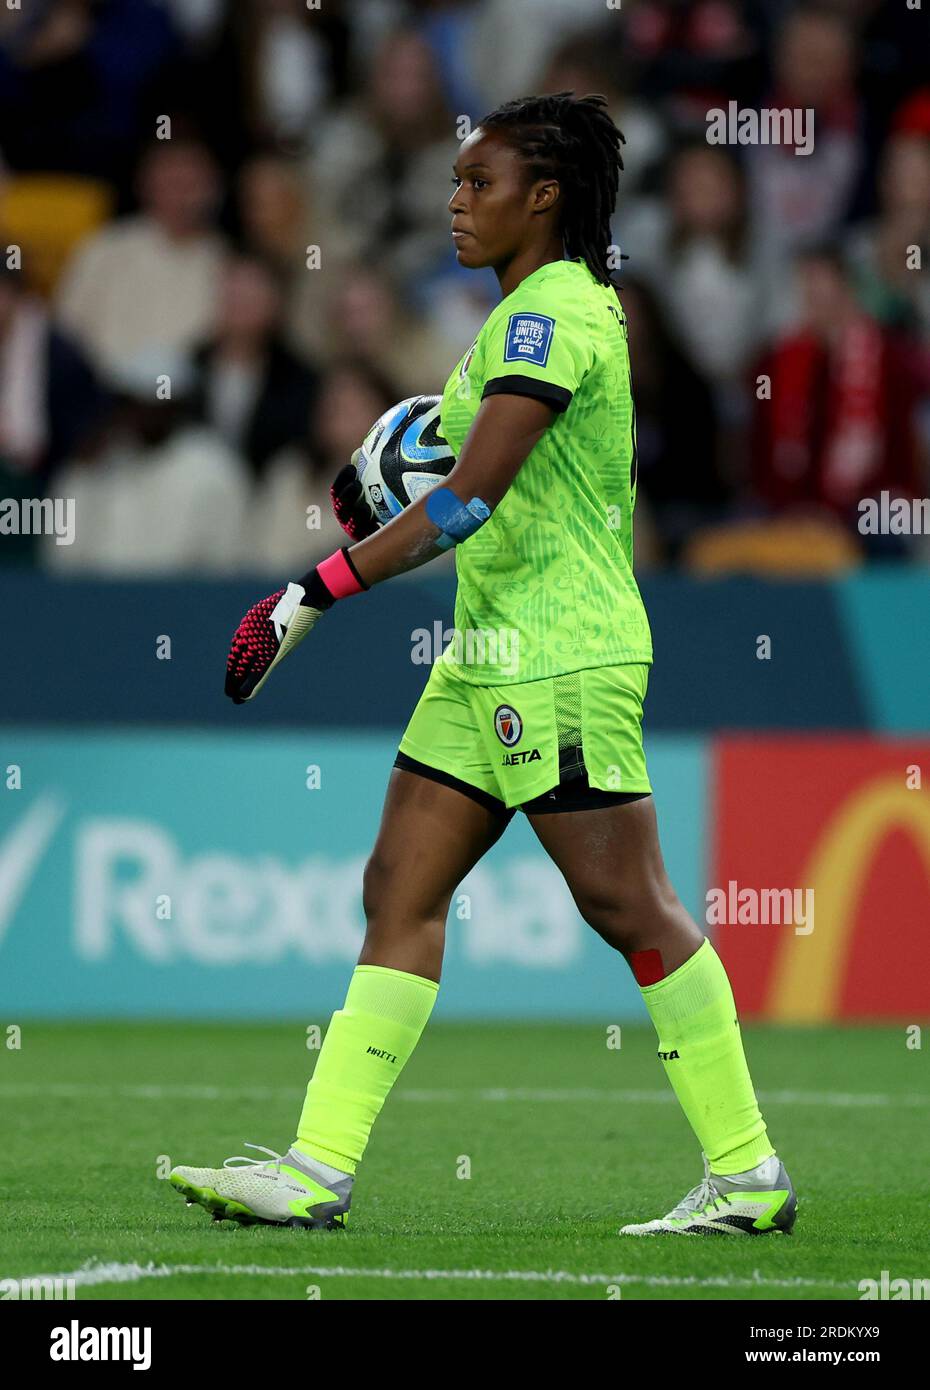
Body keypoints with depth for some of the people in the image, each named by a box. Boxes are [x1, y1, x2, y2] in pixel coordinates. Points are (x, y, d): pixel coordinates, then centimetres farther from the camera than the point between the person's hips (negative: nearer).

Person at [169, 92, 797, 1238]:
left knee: (628, 906, -6)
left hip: (563, 658, -10)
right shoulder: (548, 309, 16)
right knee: (399, 890, 5)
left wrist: (313, 595, -23)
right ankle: (317, 1168, 3)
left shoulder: (551, 313, -15)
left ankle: (747, 1175, 1)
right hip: (491, 656, 10)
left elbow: (469, 497, -24)